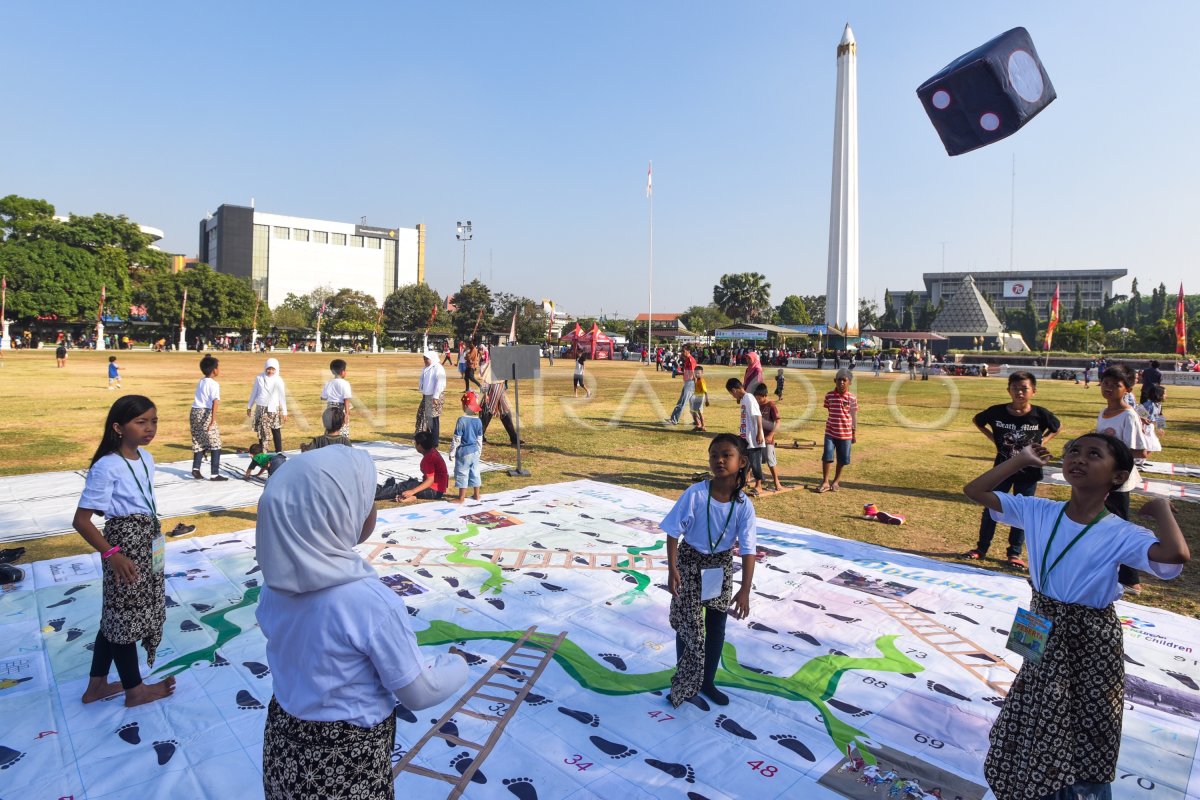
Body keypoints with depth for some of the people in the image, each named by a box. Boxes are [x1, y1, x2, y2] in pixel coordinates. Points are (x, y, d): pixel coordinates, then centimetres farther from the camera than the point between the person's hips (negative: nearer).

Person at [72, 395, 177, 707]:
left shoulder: (146, 458, 2)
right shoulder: (107, 467, -21)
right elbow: (81, 520, -20)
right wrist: (111, 554, -22)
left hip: (147, 544, 8)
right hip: (124, 546, -8)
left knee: (117, 616, 19)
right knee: (127, 617, 8)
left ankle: (97, 685, 35)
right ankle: (135, 689, 26)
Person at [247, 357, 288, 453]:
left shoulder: (278, 380, -4)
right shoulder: (259, 378, 2)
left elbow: (282, 397, -1)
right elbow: (254, 393, 12)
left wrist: (284, 412, -2)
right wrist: (249, 406, 15)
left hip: (273, 409, -2)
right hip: (260, 408, 2)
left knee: (276, 430, 0)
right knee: (261, 431, 4)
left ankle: (279, 452, 6)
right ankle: (262, 451, 12)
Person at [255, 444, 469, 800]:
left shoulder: (276, 582, -11)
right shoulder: (370, 601, -31)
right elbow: (420, 694, -19)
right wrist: (457, 665, -1)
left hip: (284, 742, 6)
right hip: (347, 762, -6)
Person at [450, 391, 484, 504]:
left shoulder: (462, 420, -16)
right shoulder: (478, 421, 1)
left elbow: (457, 439, -13)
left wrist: (452, 452, -6)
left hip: (463, 451, -6)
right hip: (475, 451, 6)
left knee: (462, 473, 1)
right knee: (474, 472, 15)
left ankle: (461, 498, 5)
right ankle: (476, 495, 24)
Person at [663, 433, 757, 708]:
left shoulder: (743, 505, -18)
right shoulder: (695, 494, -24)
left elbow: (748, 549, -17)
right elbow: (673, 531, -15)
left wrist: (745, 590, -23)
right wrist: (672, 568, -19)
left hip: (721, 566, 3)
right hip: (690, 563, -3)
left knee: (716, 627, 15)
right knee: (689, 627, 7)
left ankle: (707, 681, 36)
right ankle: (683, 684, 26)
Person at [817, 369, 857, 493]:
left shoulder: (852, 398, -5)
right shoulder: (829, 395, -3)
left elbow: (854, 415, 1)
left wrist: (855, 433, 3)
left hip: (846, 433, 0)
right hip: (830, 432, 0)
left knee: (842, 459, 10)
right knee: (827, 457, -4)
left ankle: (836, 481, 26)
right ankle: (825, 482, 8)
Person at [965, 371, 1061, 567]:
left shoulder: (1040, 415, -11)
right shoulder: (997, 412, -11)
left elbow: (1058, 427, 9)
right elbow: (978, 421, 9)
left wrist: (1041, 442, -3)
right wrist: (994, 439, 0)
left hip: (1028, 472, 0)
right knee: (990, 509, 7)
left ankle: (1014, 553, 23)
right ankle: (981, 548, 21)